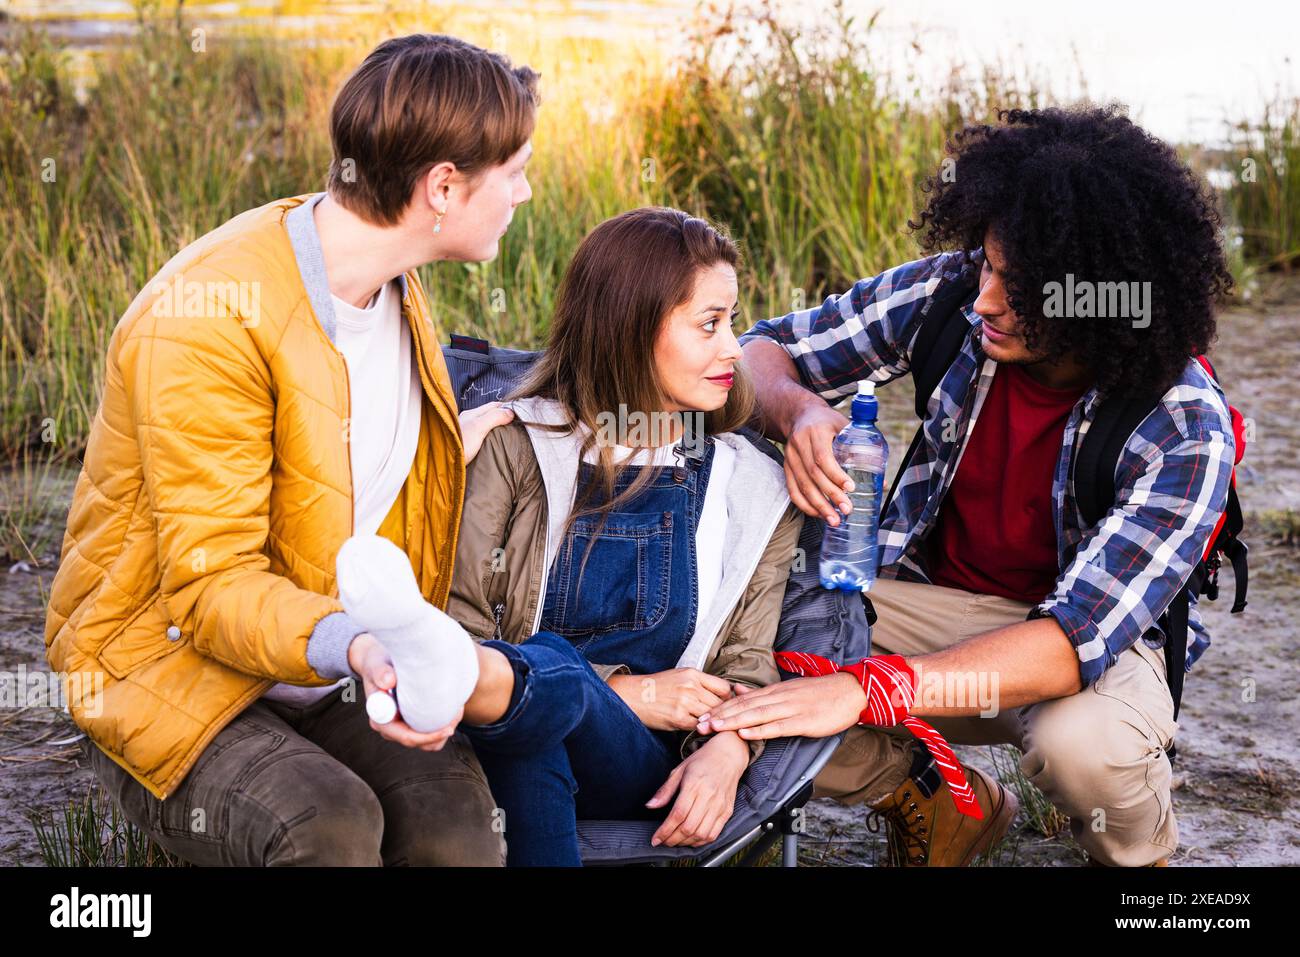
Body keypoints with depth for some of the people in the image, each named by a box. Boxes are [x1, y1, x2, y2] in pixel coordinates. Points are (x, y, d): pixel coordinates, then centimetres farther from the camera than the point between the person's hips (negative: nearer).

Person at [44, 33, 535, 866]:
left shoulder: (393, 284, 6)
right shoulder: (208, 319, -21)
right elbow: (211, 583, -24)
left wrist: (459, 446, 8)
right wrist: (348, 644, -41)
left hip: (336, 679, 6)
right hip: (181, 683, -5)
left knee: (456, 822, -24)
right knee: (328, 824, -33)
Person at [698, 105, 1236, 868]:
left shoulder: (1185, 427, -25)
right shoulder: (953, 294, -15)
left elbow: (1078, 638, -33)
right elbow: (765, 349, -3)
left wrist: (864, 689, -44)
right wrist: (799, 411, -30)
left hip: (1099, 643, -3)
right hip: (931, 598, 3)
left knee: (1083, 741, -39)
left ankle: (1139, 851, 3)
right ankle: (942, 805, 7)